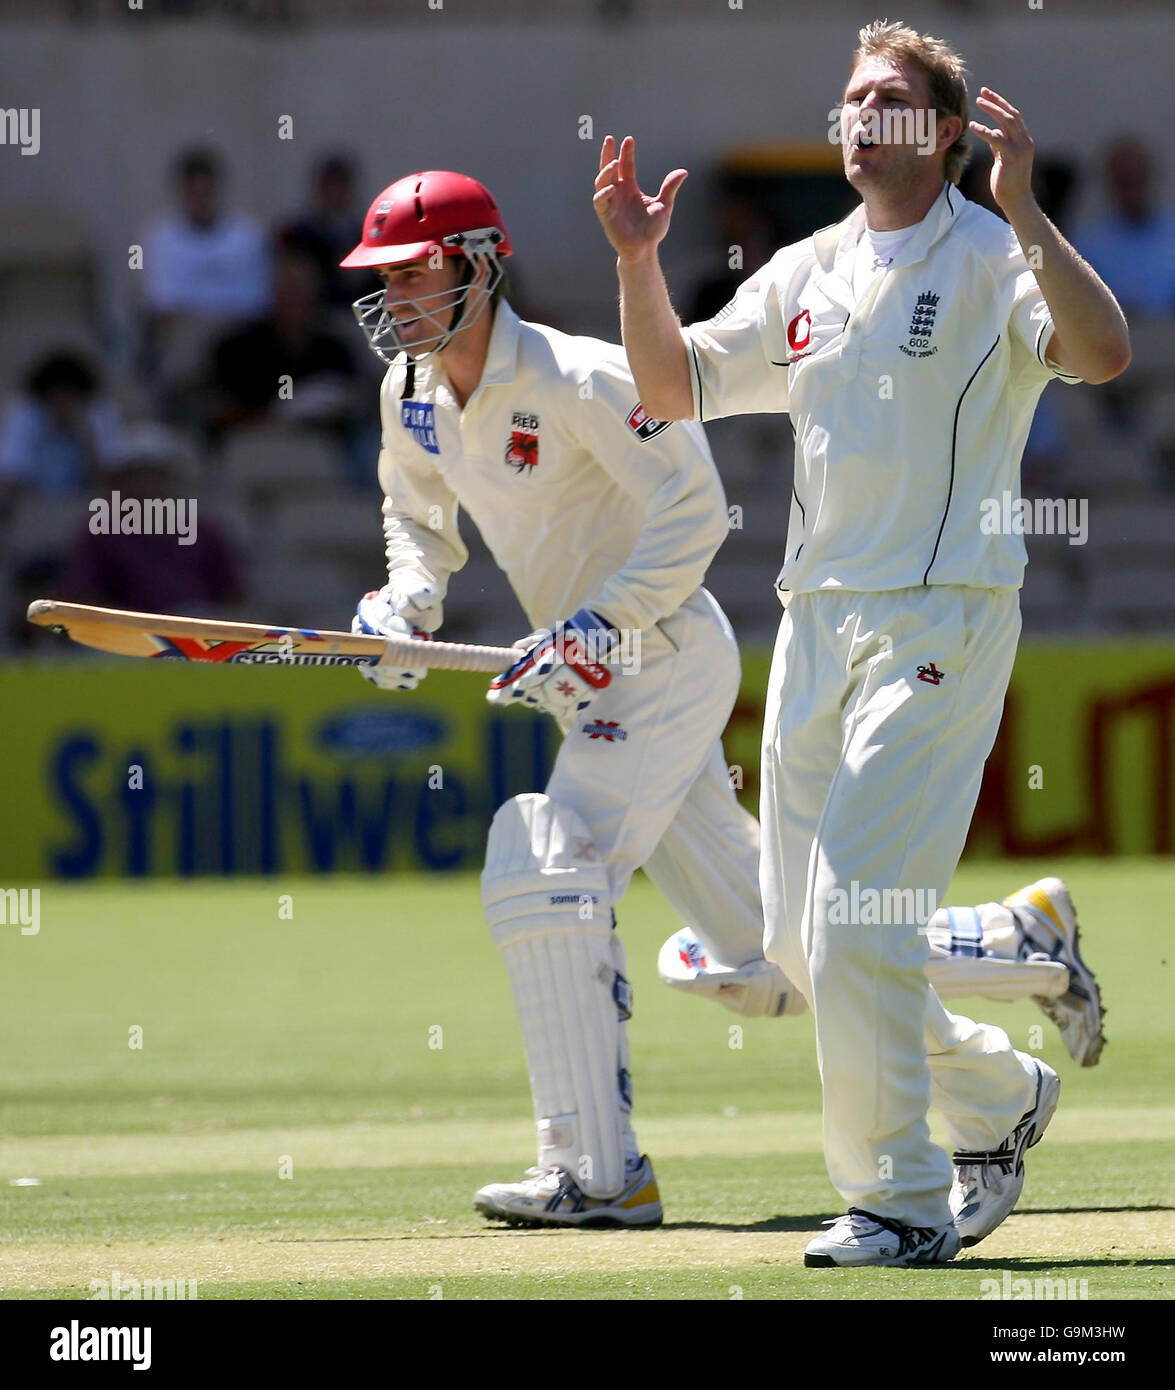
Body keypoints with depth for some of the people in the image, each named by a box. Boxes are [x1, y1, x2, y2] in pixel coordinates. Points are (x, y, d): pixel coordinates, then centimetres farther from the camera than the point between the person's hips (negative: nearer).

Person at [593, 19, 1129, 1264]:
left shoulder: (991, 260, -5)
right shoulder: (806, 273, 15)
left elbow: (1101, 352, -23)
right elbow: (673, 387, 18)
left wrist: (1022, 209, -28)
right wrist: (637, 264, 5)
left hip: (941, 624, -7)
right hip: (815, 622, 7)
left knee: (857, 923, -16)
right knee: (798, 939, 10)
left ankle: (902, 1200, -7)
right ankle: (997, 1092, 31)